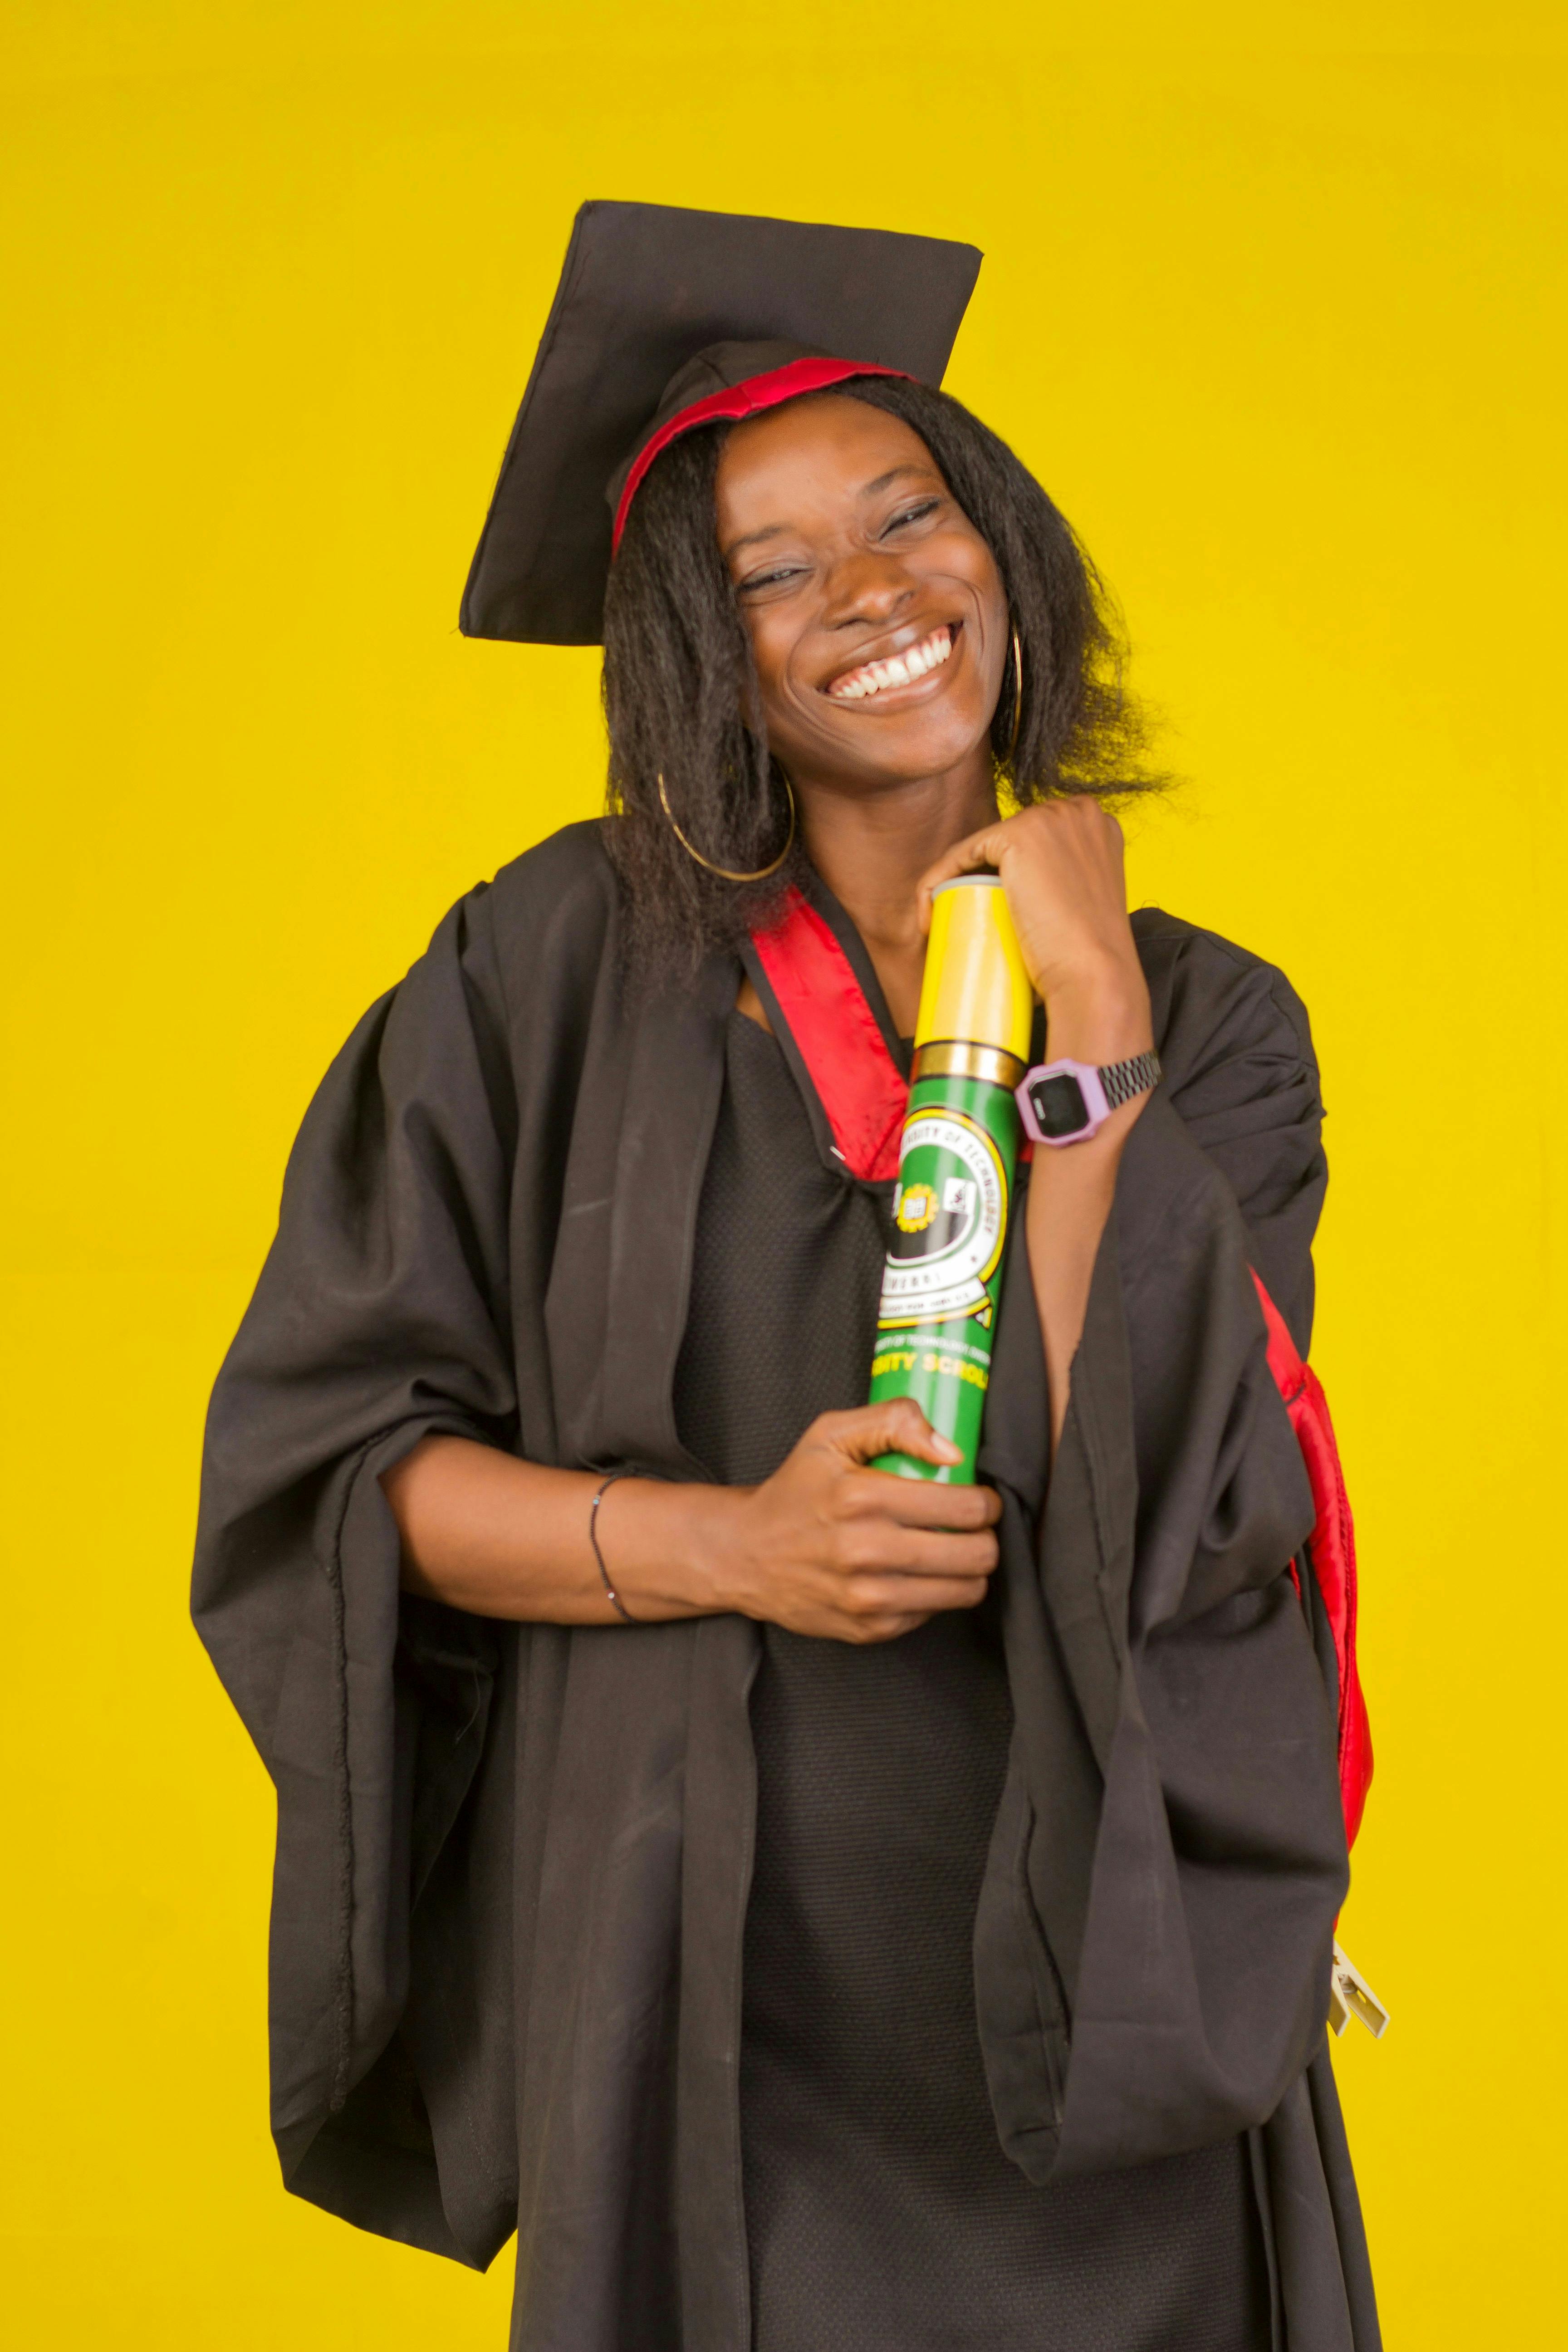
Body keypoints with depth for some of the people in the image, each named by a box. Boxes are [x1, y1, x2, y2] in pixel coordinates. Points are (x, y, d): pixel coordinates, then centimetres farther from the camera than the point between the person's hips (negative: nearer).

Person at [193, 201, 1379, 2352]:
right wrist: (719, 1547, -18)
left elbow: (1159, 1511, -13)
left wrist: (1090, 1026, -15)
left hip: (1103, 1998, 2)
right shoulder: (572, 968, -5)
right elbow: (318, 1454, -6)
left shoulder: (1208, 1026, 1)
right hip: (709, 1997, -2)